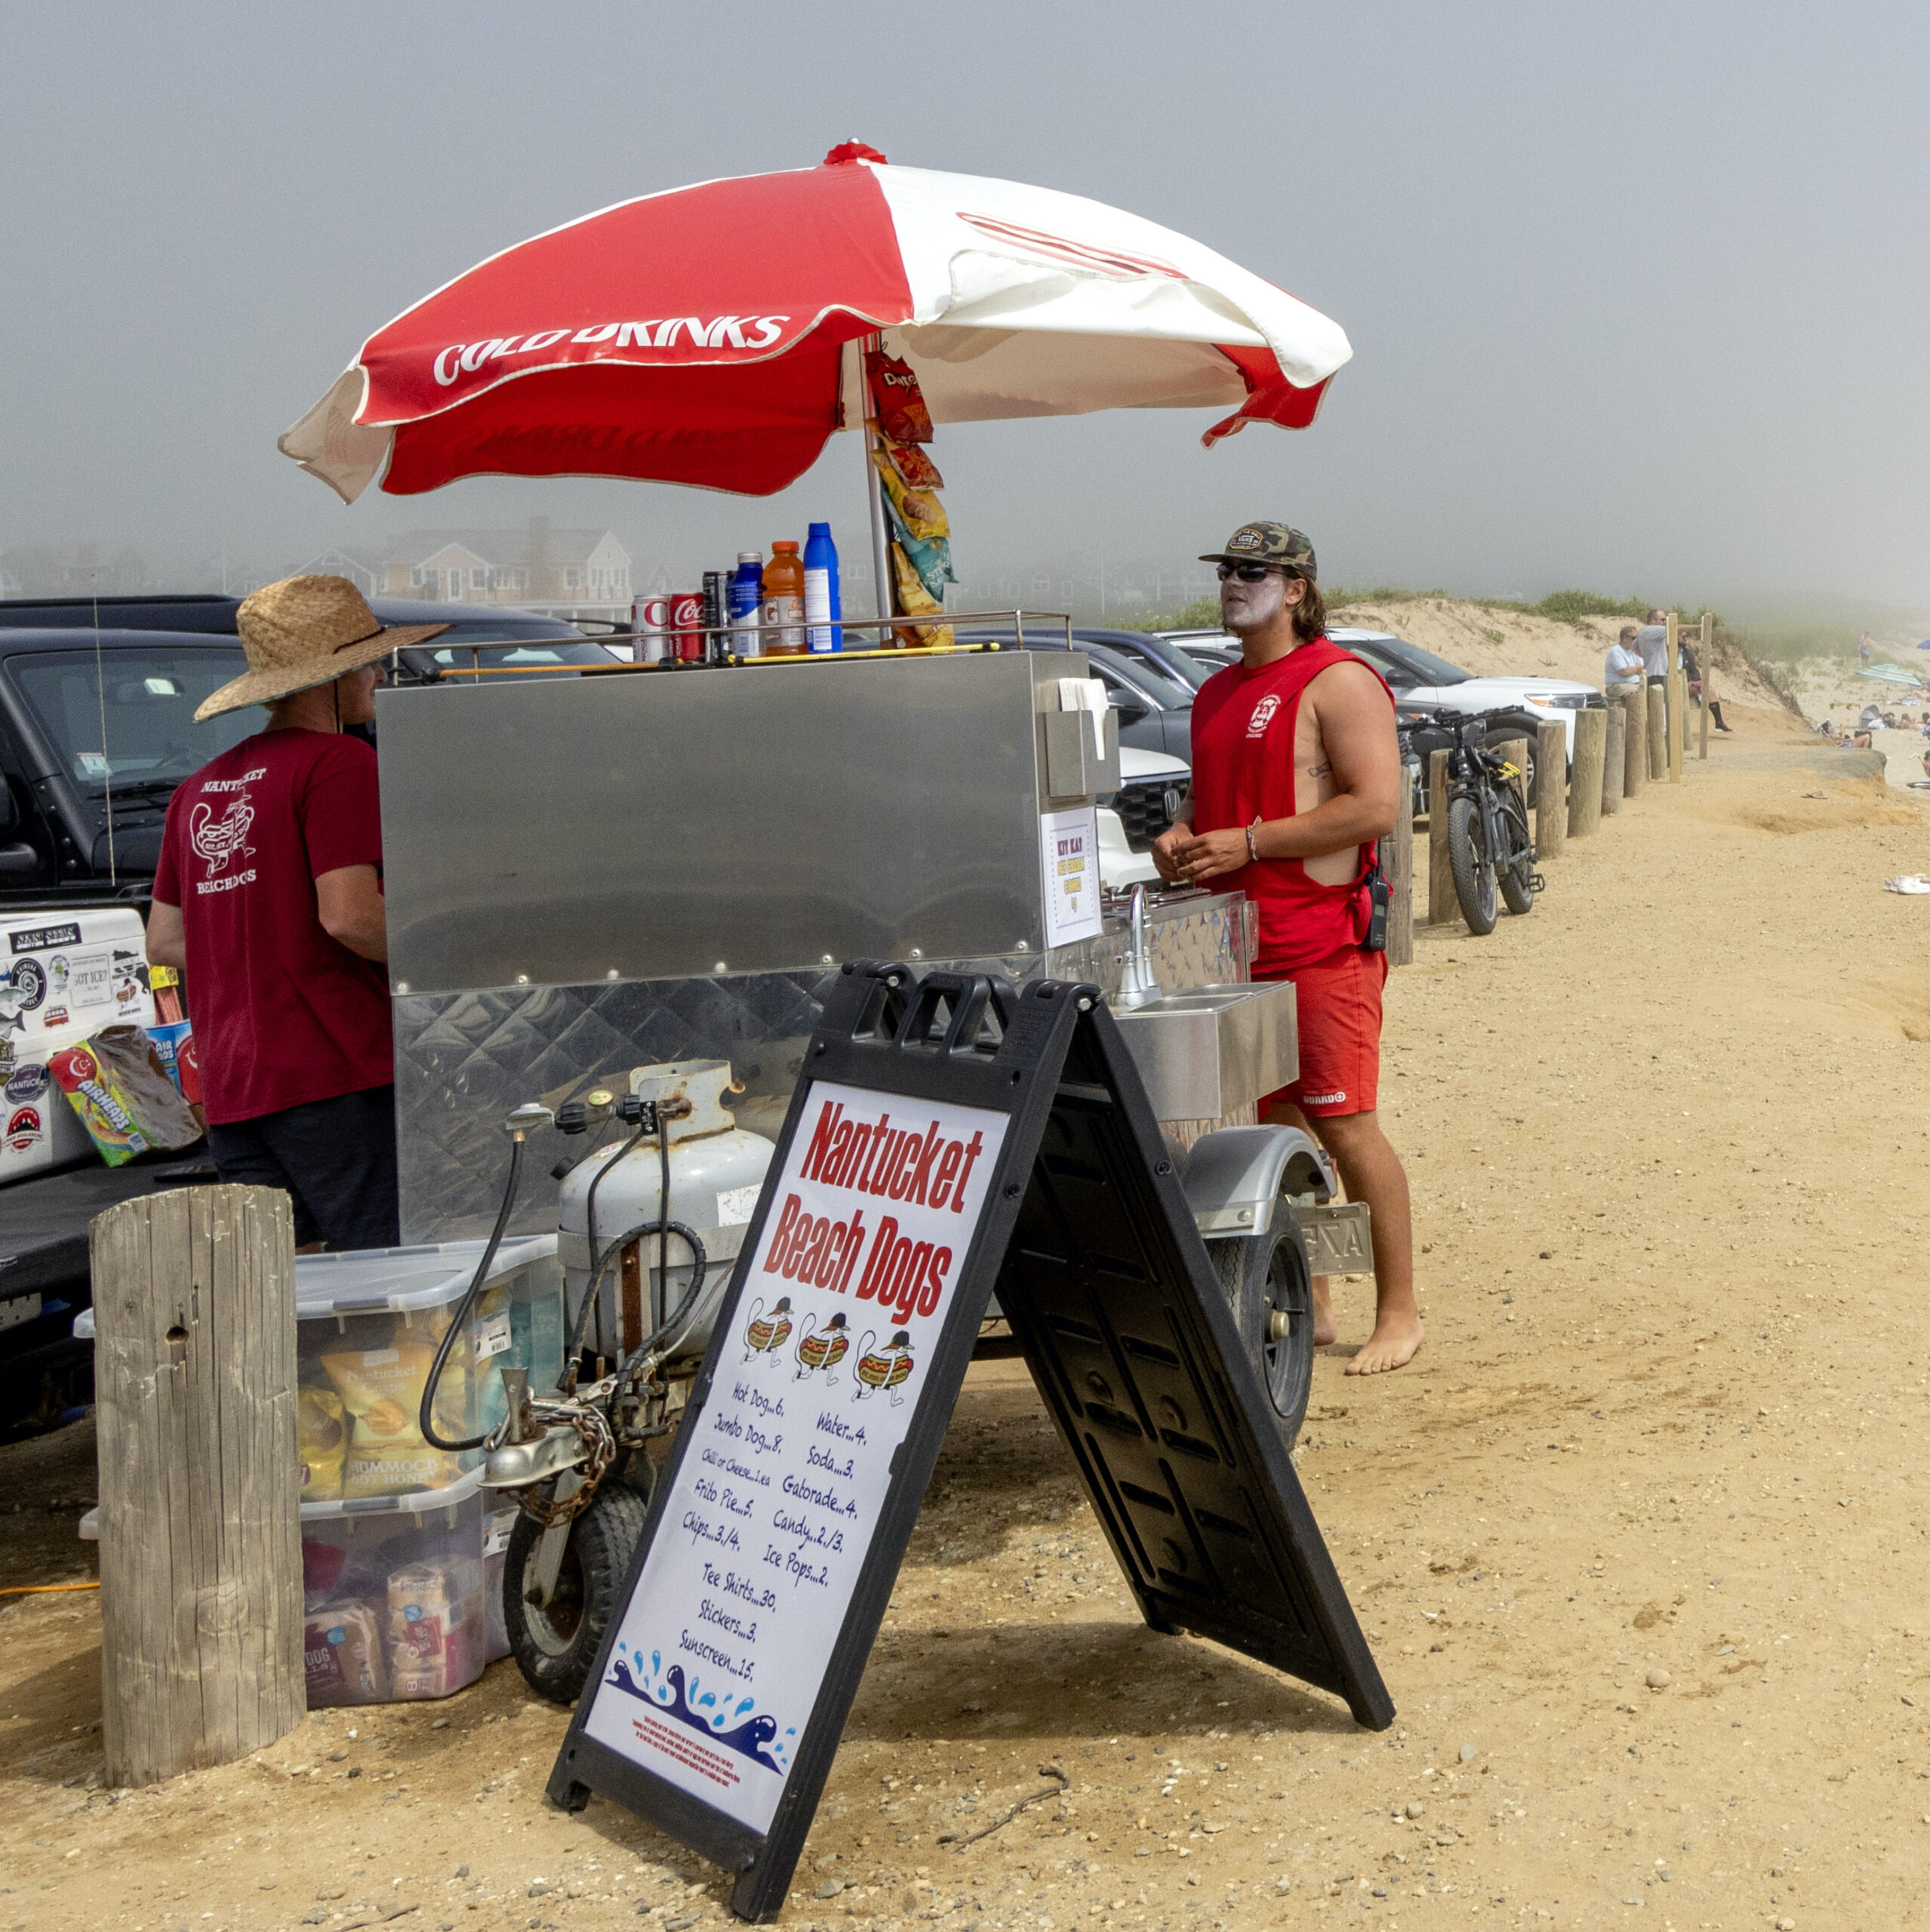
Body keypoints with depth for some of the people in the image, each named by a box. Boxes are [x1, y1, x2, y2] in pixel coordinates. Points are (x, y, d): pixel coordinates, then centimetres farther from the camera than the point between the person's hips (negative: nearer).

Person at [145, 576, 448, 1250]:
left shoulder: (199, 788, 19)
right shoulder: (338, 762, -7)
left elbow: (163, 943, 21)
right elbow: (348, 914, -17)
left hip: (230, 1090, 8)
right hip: (334, 1073, -8)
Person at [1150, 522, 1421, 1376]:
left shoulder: (1337, 682, -8)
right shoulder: (1216, 694, 18)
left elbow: (1377, 805, -17)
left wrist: (1247, 842, -18)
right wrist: (1180, 833, 5)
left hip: (1322, 946, -8)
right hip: (1238, 947, 8)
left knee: (1345, 1129, -6)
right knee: (1274, 1128, 11)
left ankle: (1398, 1313, 5)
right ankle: (1307, 1308, 21)